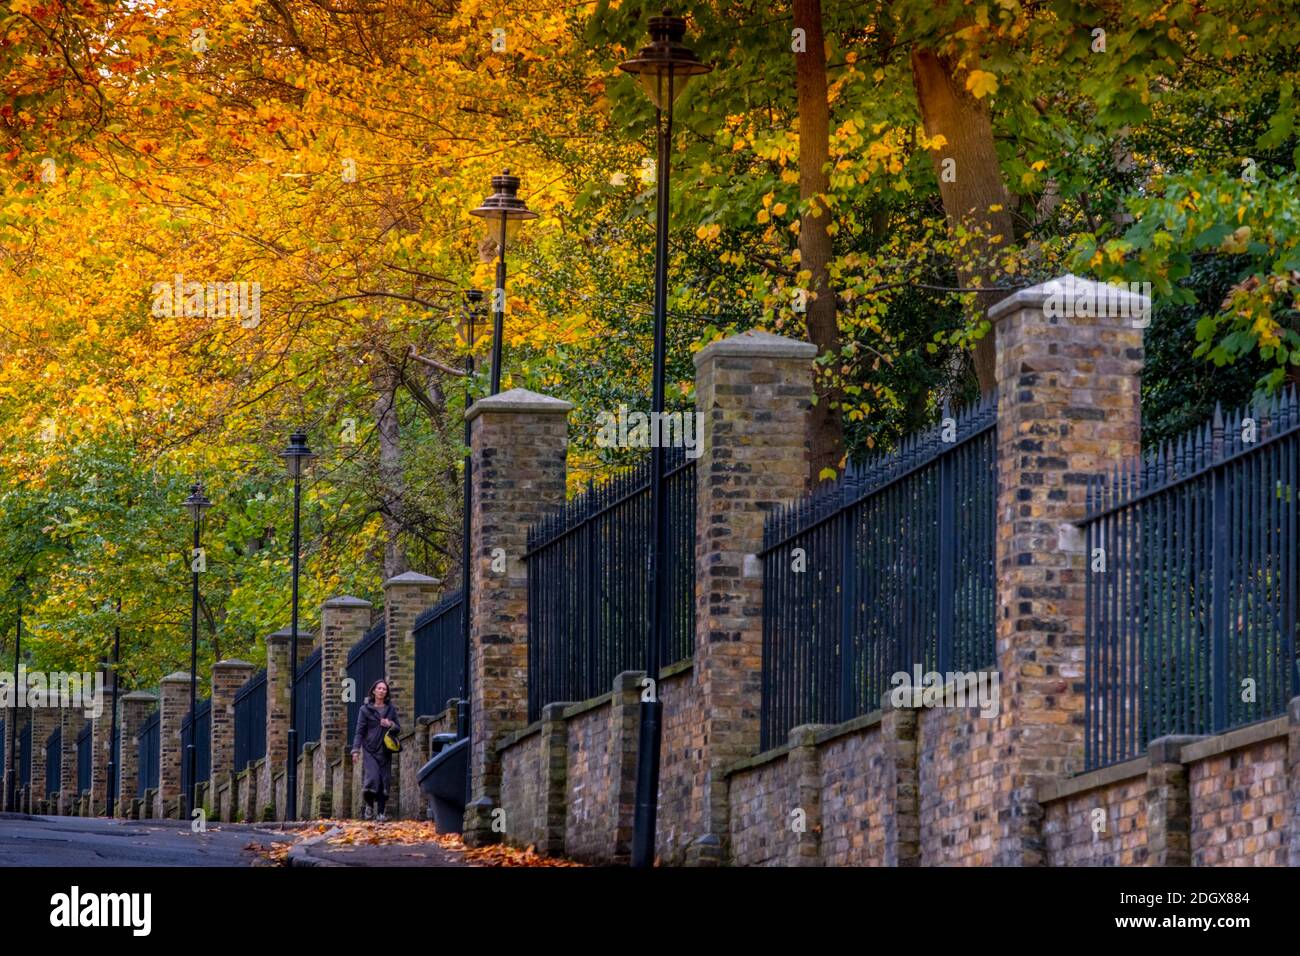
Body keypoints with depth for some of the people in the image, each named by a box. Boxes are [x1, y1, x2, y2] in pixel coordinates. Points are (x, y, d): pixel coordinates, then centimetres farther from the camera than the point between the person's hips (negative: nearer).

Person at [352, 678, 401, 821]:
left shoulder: (391, 709, 10)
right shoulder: (365, 709, 2)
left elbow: (398, 728, 14)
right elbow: (360, 731, 0)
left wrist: (390, 725, -8)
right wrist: (356, 749, -7)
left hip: (385, 751, 3)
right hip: (370, 750, -3)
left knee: (384, 781, 0)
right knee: (372, 777, -16)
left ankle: (381, 813, 5)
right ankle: (369, 805, 9)